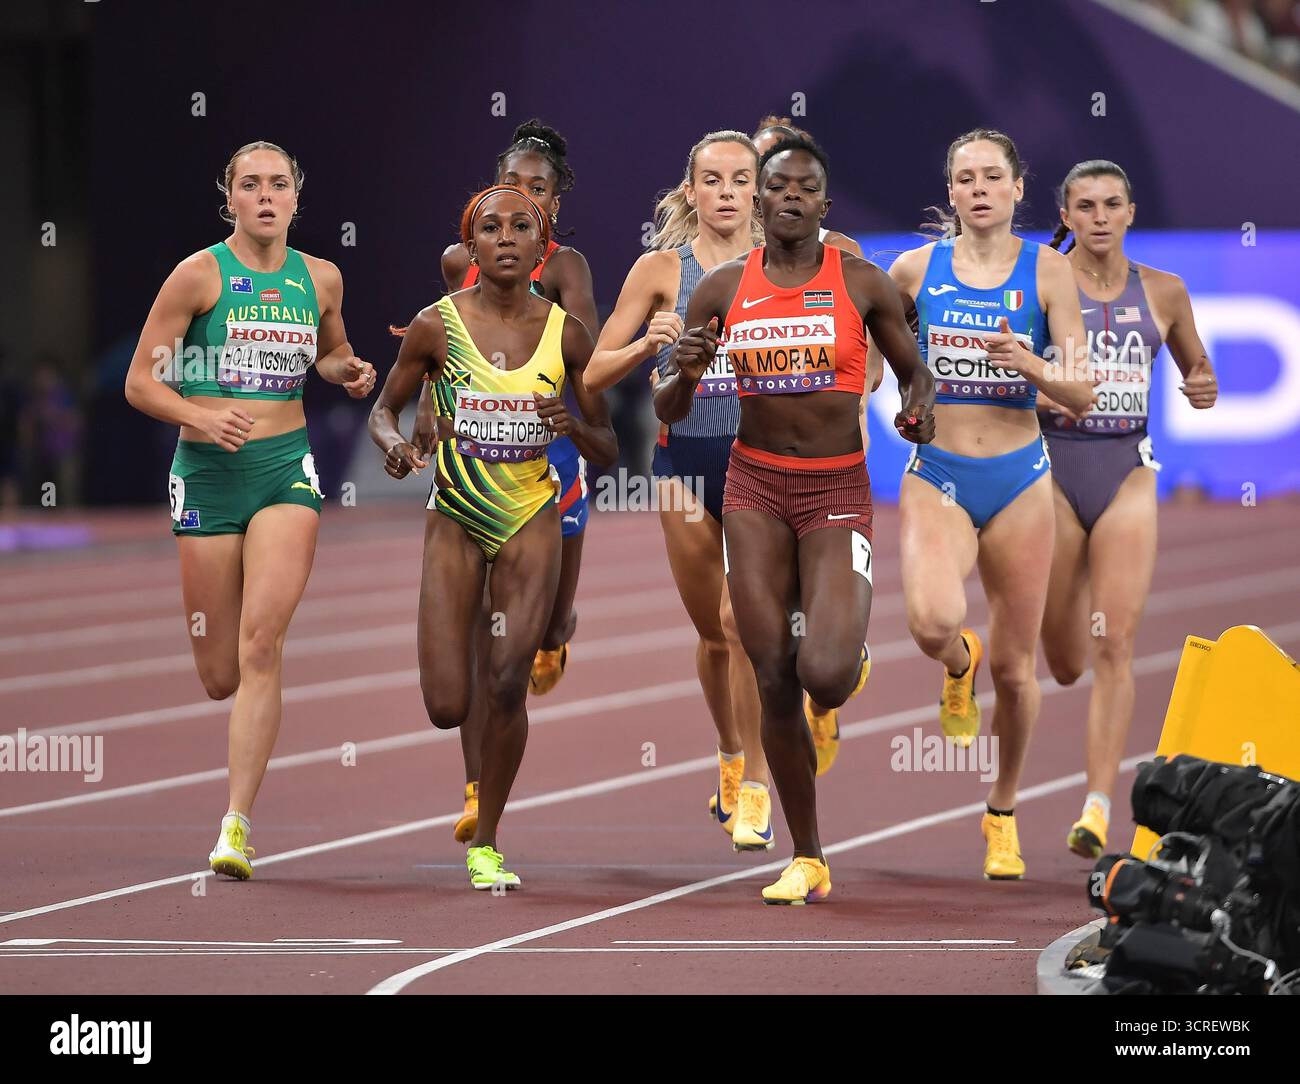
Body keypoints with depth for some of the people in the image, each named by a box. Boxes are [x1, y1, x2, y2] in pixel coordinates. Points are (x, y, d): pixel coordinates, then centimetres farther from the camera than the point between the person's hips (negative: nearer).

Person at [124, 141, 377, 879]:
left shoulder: (321, 279, 8)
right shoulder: (200, 274, -3)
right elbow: (140, 382, -4)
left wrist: (350, 373, 5)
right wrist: (200, 418, -22)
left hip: (287, 468, 1)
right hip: (210, 470, -1)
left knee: (260, 642, -19)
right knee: (219, 678, 3)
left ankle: (237, 825, -19)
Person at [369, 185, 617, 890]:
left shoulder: (566, 334, -2)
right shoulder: (437, 326, -6)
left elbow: (607, 453, 5)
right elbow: (383, 409, 7)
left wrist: (574, 428, -18)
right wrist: (395, 445, -16)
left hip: (531, 521, 0)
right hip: (456, 521, 0)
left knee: (508, 689, -10)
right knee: (447, 709, -6)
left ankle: (486, 845, 7)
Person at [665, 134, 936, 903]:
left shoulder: (863, 284, -3)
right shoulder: (724, 289, 2)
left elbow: (914, 372, 9)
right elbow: (669, 411, 6)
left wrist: (919, 411, -13)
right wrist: (685, 375, -17)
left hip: (838, 492, -2)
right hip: (755, 490, 2)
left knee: (825, 679, -19)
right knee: (775, 684, 0)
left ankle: (848, 646, 21)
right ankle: (808, 862, 13)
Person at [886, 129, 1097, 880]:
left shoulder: (1048, 270, -2)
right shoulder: (917, 269, 2)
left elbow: (1082, 394, -6)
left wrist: (1032, 367, -24)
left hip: (1019, 479, 0)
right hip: (937, 477, 0)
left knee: (1014, 666, 5)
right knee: (933, 623, -28)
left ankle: (1004, 814, 27)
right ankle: (959, 664, 11)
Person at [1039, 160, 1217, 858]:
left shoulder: (1163, 293, 6)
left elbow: (1199, 371, 18)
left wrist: (1204, 391, -5)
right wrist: (1037, 393, -21)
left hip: (1128, 474, 1)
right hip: (1054, 467, -1)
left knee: (1115, 647, -13)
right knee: (1064, 663, 6)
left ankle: (1098, 807, -14)